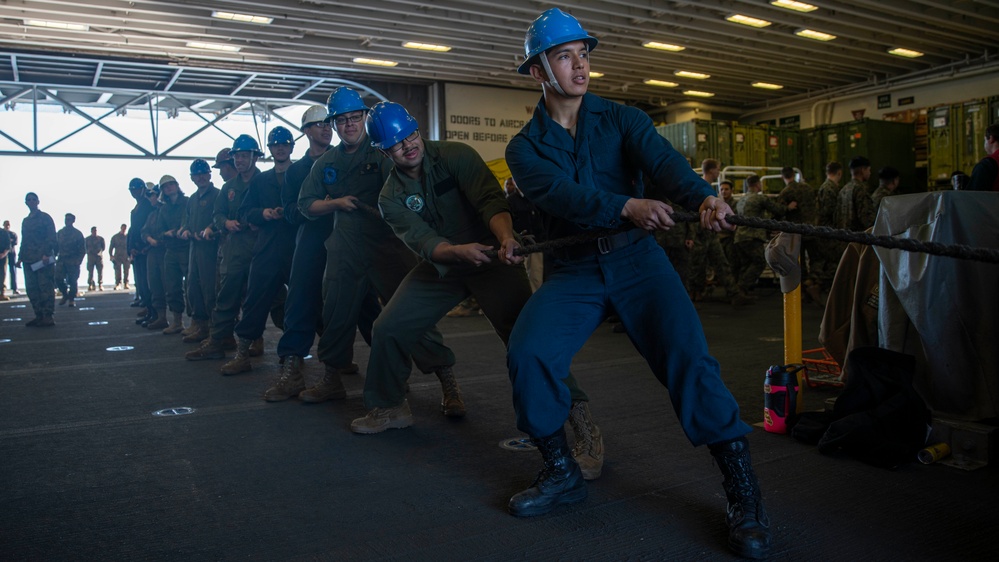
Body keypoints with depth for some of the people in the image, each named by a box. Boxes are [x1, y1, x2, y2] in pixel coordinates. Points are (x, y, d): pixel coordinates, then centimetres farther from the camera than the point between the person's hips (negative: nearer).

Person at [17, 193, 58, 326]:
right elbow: (24, 241, 22)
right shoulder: (25, 221, 19)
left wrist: (46, 254, -17)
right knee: (31, 289, 4)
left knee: (46, 287, -7)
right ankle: (39, 316, 9)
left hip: (43, 259, -7)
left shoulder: (45, 217, 1)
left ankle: (48, 317, -7)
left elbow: (52, 238, -7)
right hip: (29, 260, 7)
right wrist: (20, 257, 14)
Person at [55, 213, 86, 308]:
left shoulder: (77, 234, 2)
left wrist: (79, 260, -10)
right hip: (61, 260, 3)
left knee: (72, 280, -5)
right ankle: (65, 295, 18)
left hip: (73, 261, -3)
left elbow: (83, 249, 0)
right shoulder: (60, 232, 12)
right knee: (58, 279, -4)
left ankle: (71, 299, 6)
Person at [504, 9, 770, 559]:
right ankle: (560, 473, 3)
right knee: (525, 353, -20)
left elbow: (663, 159, -15)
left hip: (636, 257, 0)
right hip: (573, 268, 1)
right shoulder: (525, 147, 4)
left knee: (687, 355, -20)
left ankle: (743, 492, -5)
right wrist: (627, 207, -36)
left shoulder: (622, 120, 6)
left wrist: (703, 196, -38)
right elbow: (559, 194, -17)